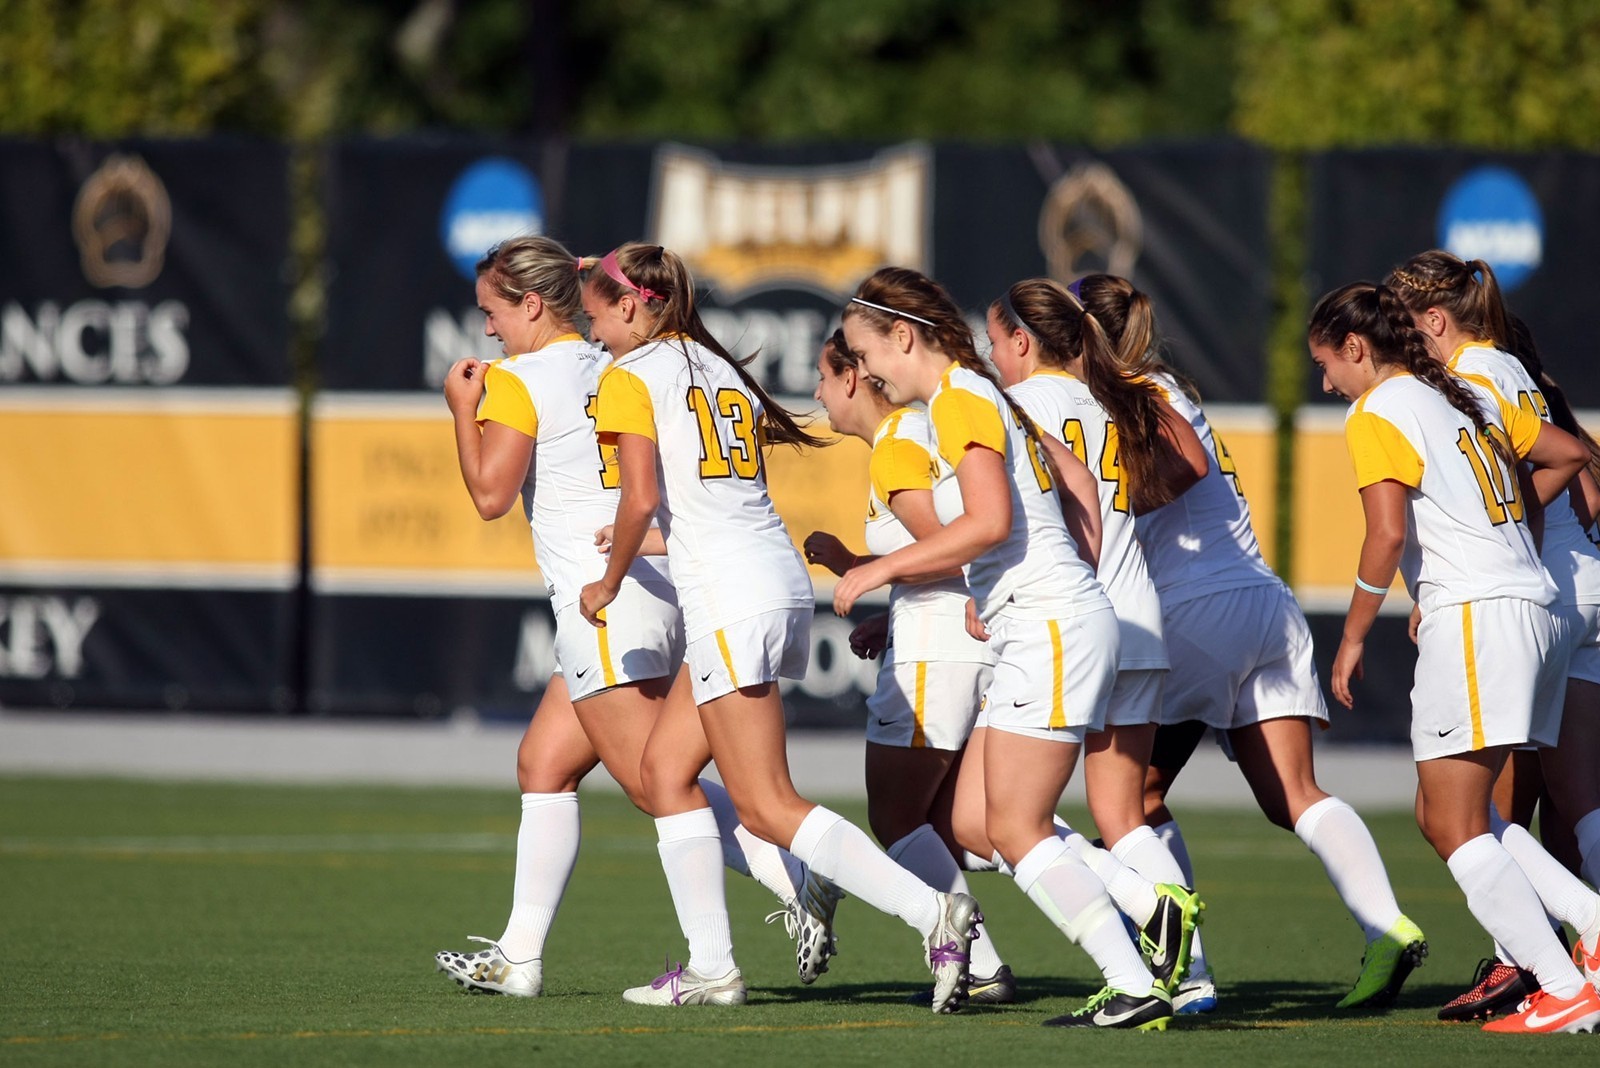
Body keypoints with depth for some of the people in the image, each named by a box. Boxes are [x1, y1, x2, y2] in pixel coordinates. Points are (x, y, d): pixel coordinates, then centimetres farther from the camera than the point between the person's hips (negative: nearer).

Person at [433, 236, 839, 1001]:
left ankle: (799, 887, -20)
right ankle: (518, 957, 13)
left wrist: (463, 410, -1)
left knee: (654, 784, -9)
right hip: (661, 592, 9)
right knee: (543, 763, 13)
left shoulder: (518, 381, -6)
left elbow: (490, 494, -12)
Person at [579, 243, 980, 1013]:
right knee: (664, 767, 17)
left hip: (730, 597, -9)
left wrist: (610, 581, 1)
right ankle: (709, 965, 13)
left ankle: (933, 913, -21)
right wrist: (642, 544, 27)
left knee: (768, 810, -8)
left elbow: (642, 496, -14)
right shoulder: (720, 368, 20)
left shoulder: (631, 376, -3)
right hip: (780, 581, 9)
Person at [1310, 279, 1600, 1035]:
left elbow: (1388, 533, -17)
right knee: (1443, 816, 13)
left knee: (1454, 826, -6)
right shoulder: (1471, 396, 18)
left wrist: (1353, 637, -8)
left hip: (1474, 616, -9)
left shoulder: (1376, 415, -6)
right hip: (1534, 606, 9)